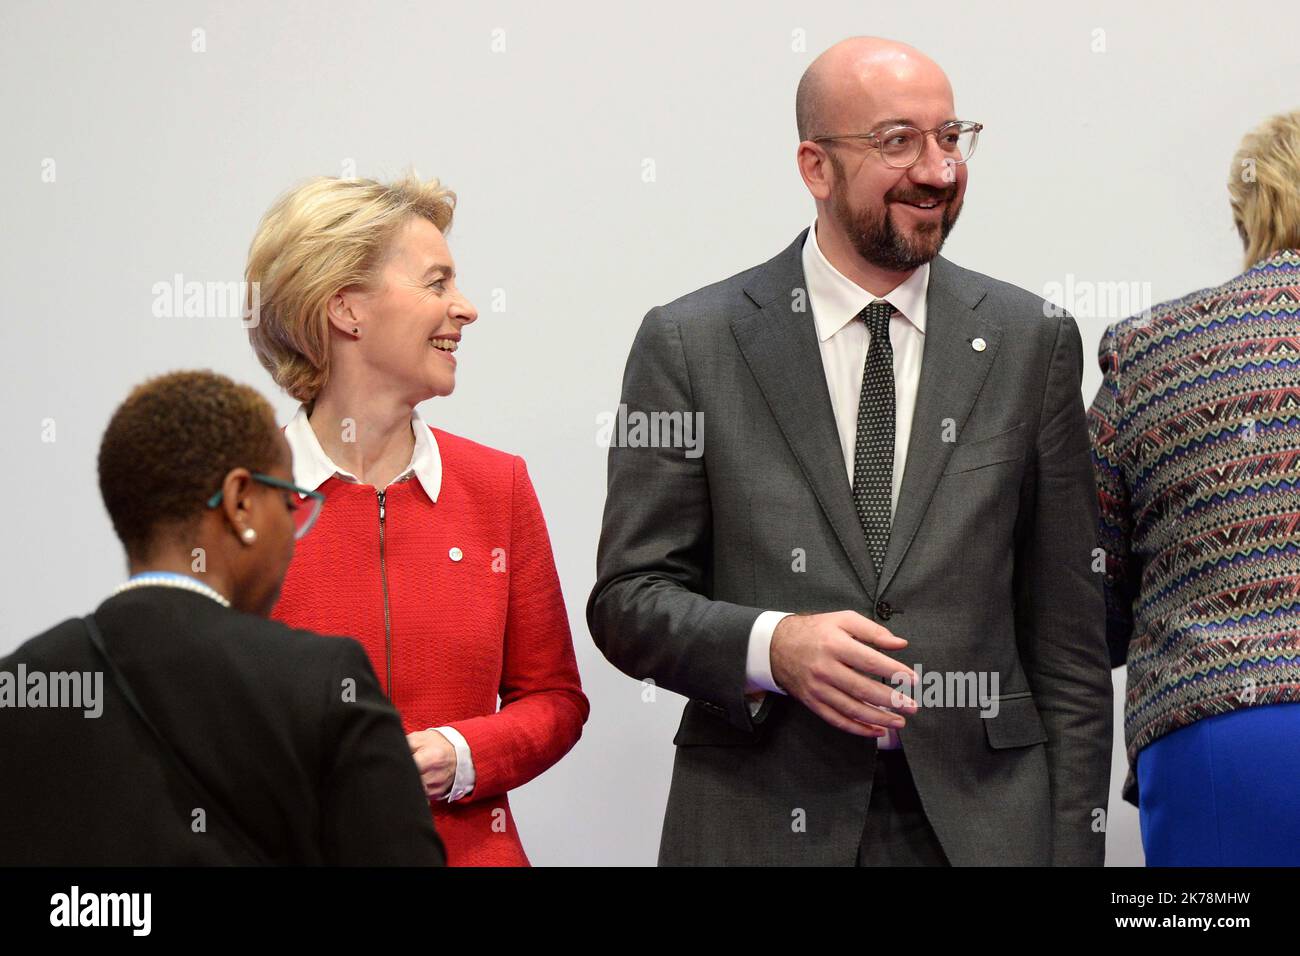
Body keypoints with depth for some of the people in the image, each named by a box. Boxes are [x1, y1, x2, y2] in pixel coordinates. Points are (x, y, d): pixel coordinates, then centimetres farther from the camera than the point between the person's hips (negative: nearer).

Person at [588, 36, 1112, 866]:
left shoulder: (1032, 342, 5)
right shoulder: (690, 344, 0)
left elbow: (1067, 634, 5)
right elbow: (628, 599, -1)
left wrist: (1074, 845, 0)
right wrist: (772, 647, -19)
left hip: (984, 819, 1)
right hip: (762, 822, -1)